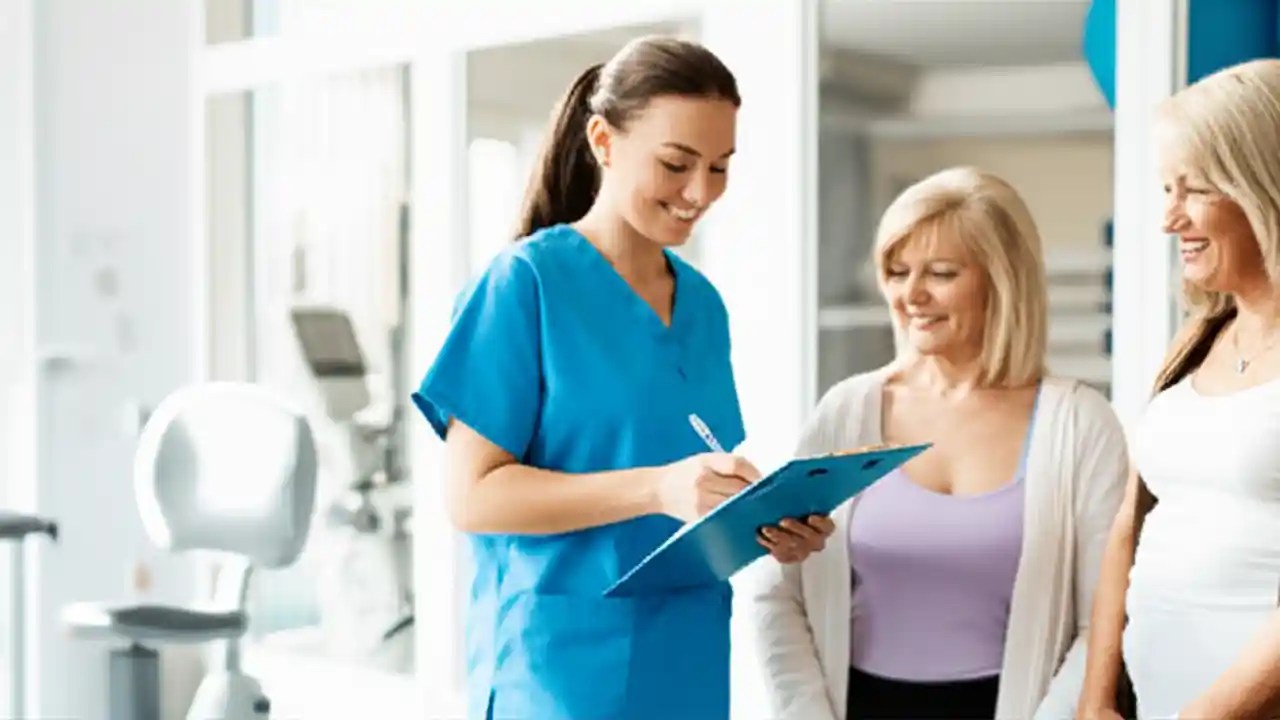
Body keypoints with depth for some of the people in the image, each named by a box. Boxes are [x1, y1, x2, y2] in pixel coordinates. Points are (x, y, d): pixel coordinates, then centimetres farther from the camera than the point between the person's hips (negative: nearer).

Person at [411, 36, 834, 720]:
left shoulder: (703, 303, 9)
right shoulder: (526, 280, -10)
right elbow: (472, 494, -15)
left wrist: (767, 523, -5)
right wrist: (657, 488, -25)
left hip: (688, 662, 6)